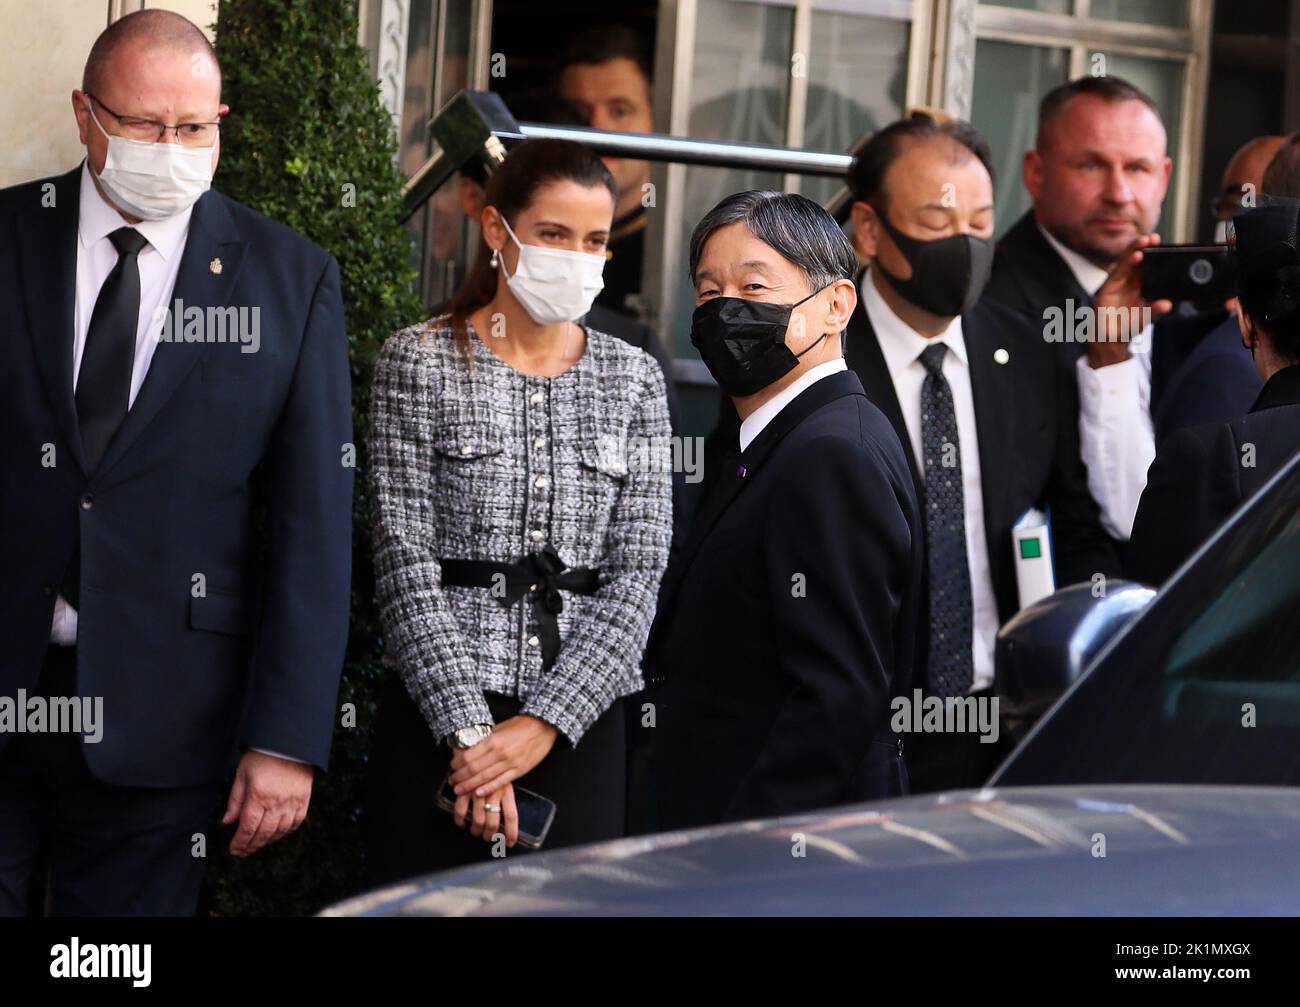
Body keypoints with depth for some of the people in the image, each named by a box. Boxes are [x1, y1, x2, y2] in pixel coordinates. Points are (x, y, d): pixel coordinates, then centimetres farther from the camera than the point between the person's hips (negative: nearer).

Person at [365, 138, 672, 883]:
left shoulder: (634, 378, 8)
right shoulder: (419, 363, 0)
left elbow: (639, 571, 1)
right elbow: (405, 563, -6)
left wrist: (546, 723, -10)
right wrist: (467, 730, -14)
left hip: (579, 729, 2)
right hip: (438, 722, -2)